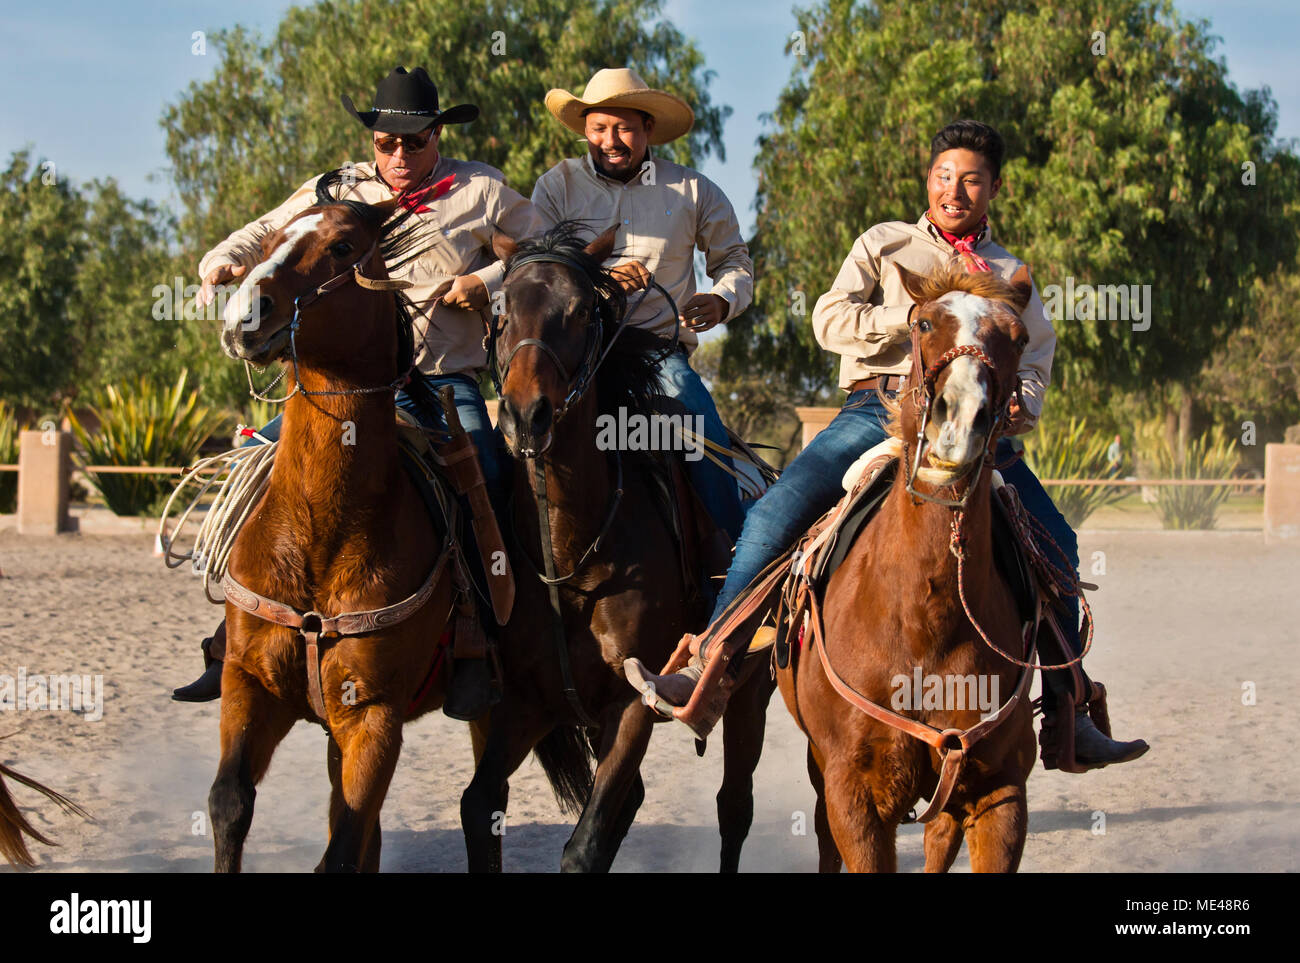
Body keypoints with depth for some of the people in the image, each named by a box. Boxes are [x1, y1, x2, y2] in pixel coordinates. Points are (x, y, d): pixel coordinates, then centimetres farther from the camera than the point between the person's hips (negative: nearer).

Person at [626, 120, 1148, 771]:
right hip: (878, 407, -2)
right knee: (775, 513, -21)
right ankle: (708, 678, -21)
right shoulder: (885, 246, 14)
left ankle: (1068, 716, -3)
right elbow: (829, 319, 2)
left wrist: (1021, 406, -4)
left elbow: (1035, 359, 19)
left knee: (1055, 543, -11)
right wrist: (915, 315, -10)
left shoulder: (1010, 274, 21)